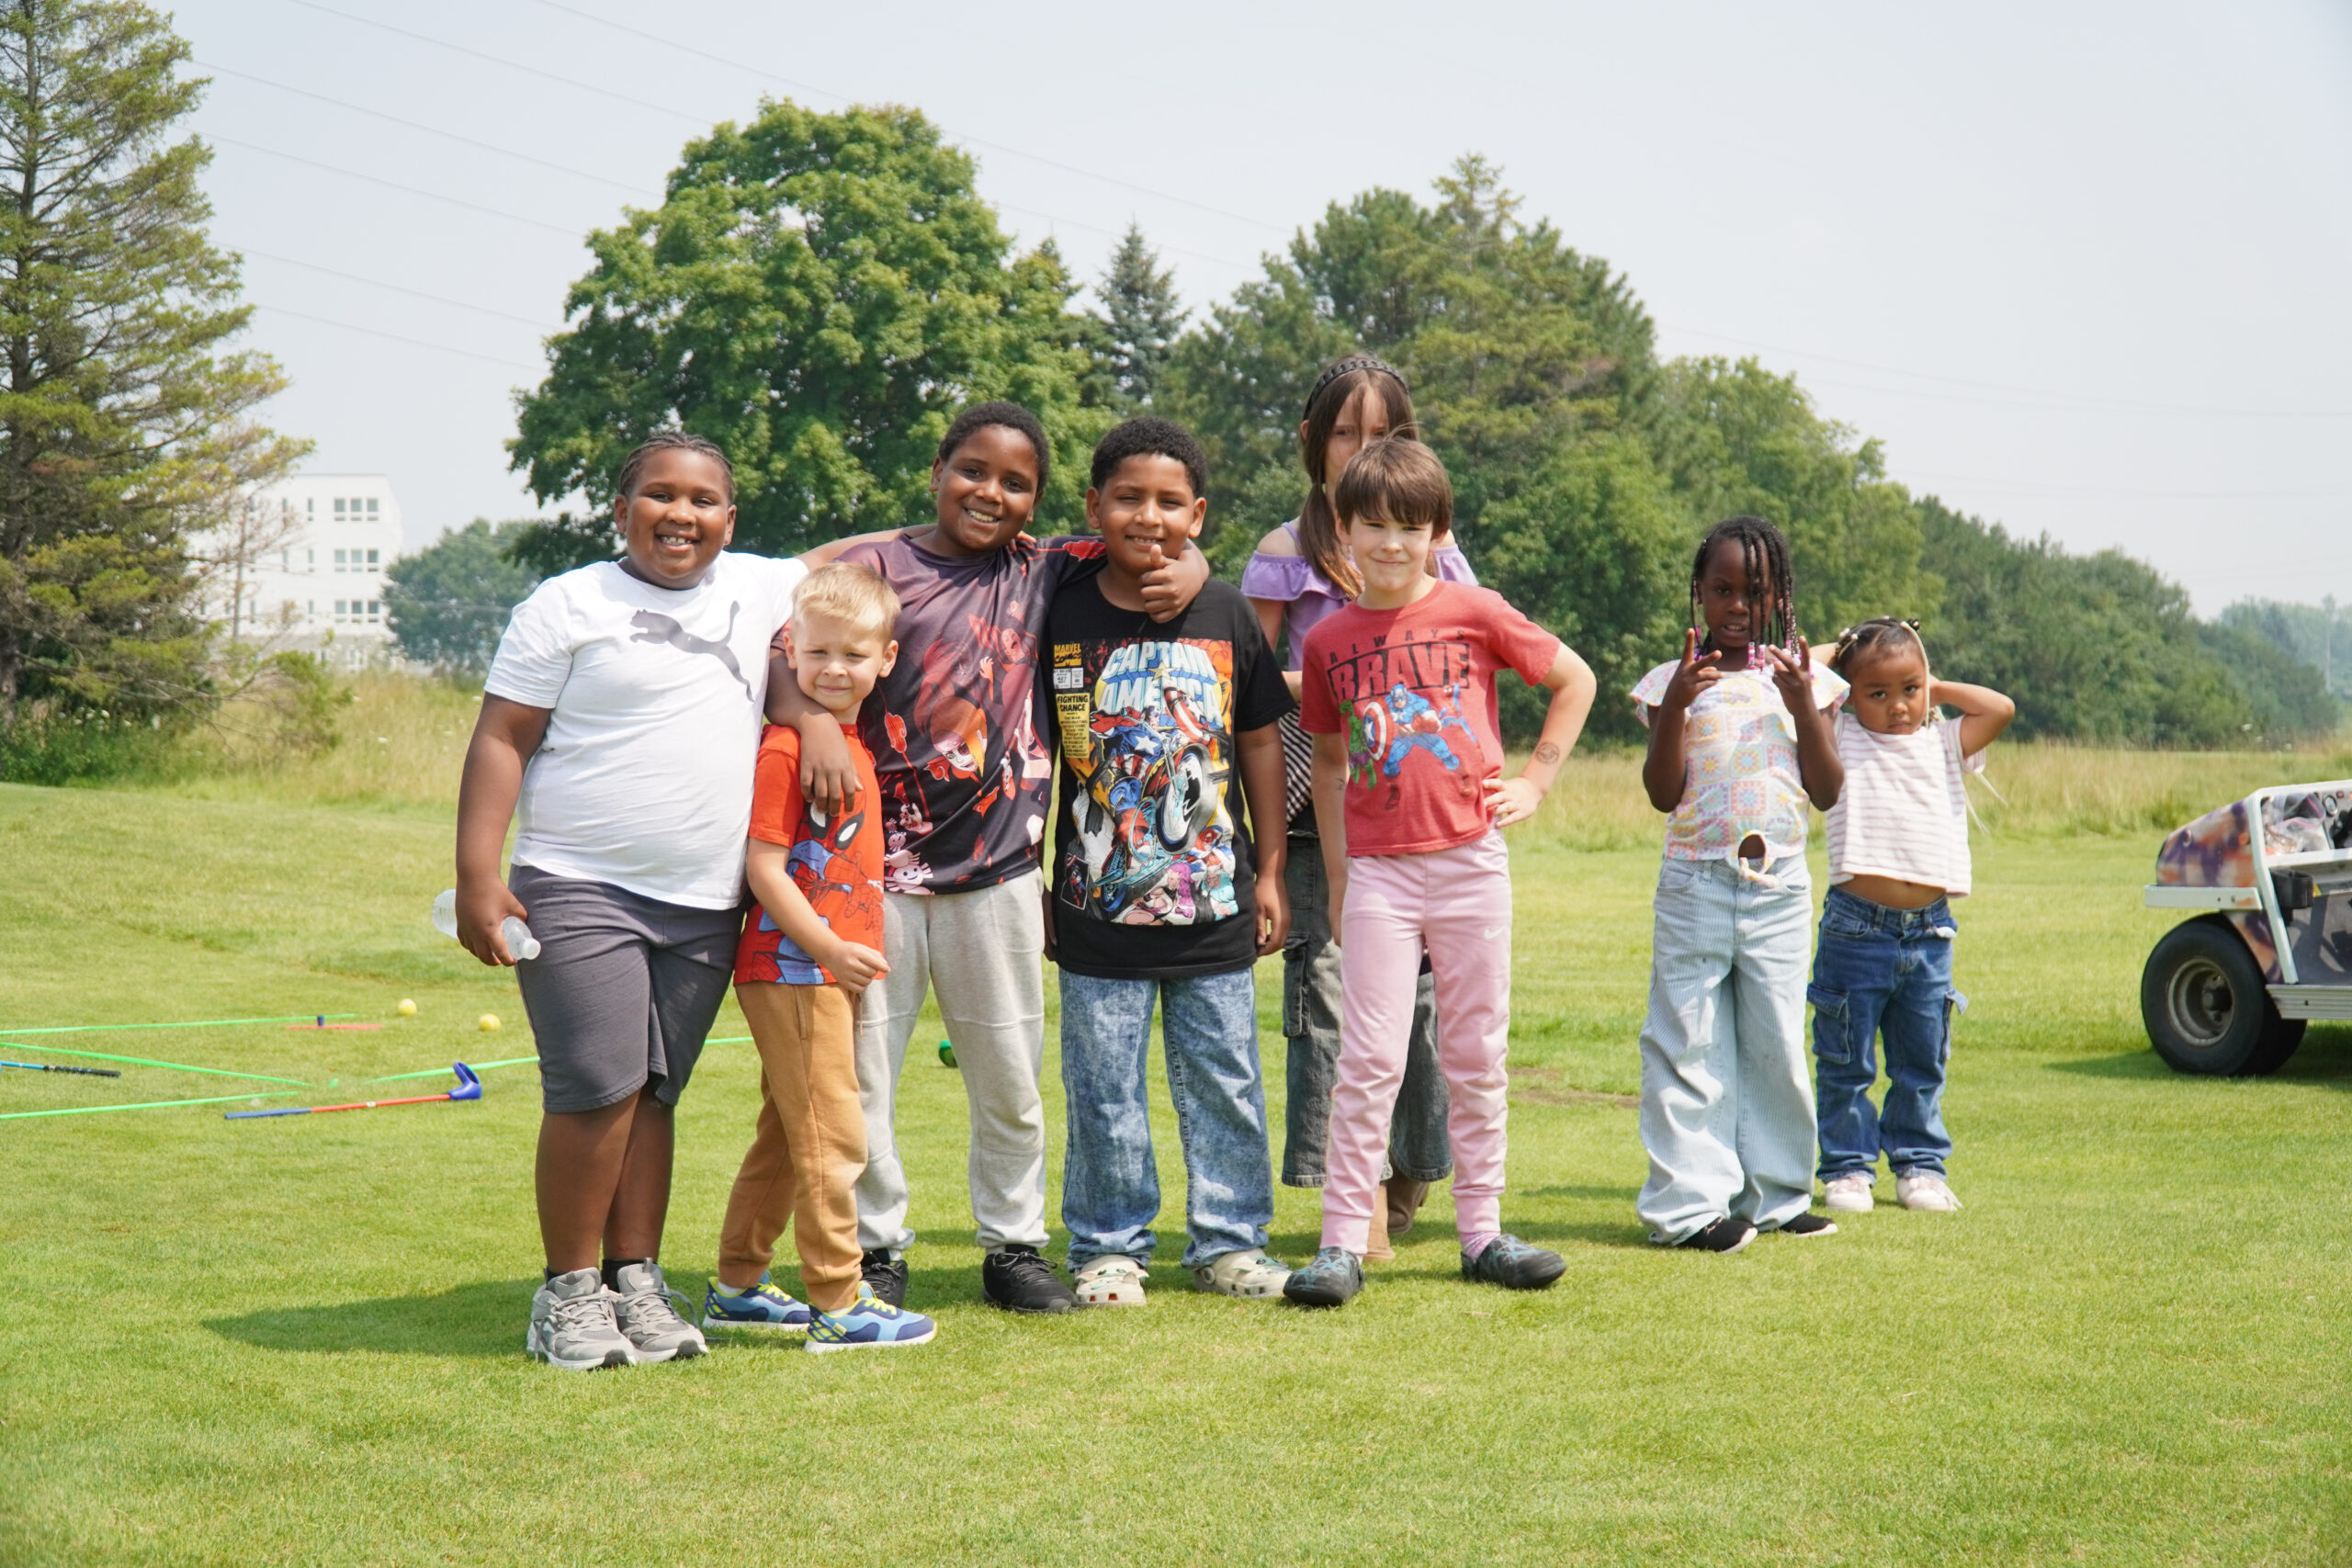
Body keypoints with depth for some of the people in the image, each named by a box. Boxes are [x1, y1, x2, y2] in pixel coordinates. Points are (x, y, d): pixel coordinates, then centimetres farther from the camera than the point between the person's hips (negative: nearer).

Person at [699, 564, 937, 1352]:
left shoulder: (857, 743, 12)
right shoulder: (785, 748, -15)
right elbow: (763, 866, -19)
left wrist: (852, 951, 15)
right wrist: (831, 948, -20)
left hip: (832, 967, 9)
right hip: (792, 968, -9)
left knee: (787, 1135, 16)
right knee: (831, 1138, -5)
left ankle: (737, 1287, 27)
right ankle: (838, 1306, 2)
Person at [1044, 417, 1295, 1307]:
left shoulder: (1226, 617, 2)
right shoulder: (1063, 618, -1)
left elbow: (1260, 744, 9)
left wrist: (1269, 872, 7)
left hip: (1214, 904, 1)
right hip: (1098, 908, -1)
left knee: (1224, 1080, 8)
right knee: (1103, 1089, 5)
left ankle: (1228, 1240, 20)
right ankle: (1108, 1248, 17)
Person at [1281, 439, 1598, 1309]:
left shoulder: (1475, 613, -1)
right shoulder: (1329, 640, 4)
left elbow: (1576, 680, 11)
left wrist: (1536, 780, 4)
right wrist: (1336, 877, 10)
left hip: (1471, 861, 0)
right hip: (1379, 870, 0)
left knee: (1476, 1056, 8)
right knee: (1369, 1057, -5)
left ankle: (1482, 1231, 18)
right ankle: (1344, 1241, -1)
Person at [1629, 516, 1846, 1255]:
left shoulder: (1801, 677, 7)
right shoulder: (1674, 680, 2)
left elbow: (1827, 792, 3)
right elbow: (1663, 793, -5)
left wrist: (1804, 707, -9)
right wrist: (1675, 706, -16)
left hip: (1779, 883, 2)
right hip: (1695, 881, -2)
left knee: (1776, 1042, 6)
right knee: (1687, 1043, -3)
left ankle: (1773, 1192, 17)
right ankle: (1691, 1201, 1)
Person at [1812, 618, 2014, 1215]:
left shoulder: (1944, 743, 11)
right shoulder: (1839, 739, 2)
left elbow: (2001, 709, 0)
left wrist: (1938, 689, 7)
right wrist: (1836, 656, 6)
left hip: (1929, 931, 3)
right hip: (1855, 926, -3)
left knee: (1922, 1061, 12)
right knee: (1846, 1061, 3)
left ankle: (1920, 1165, 23)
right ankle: (1847, 1167, 14)